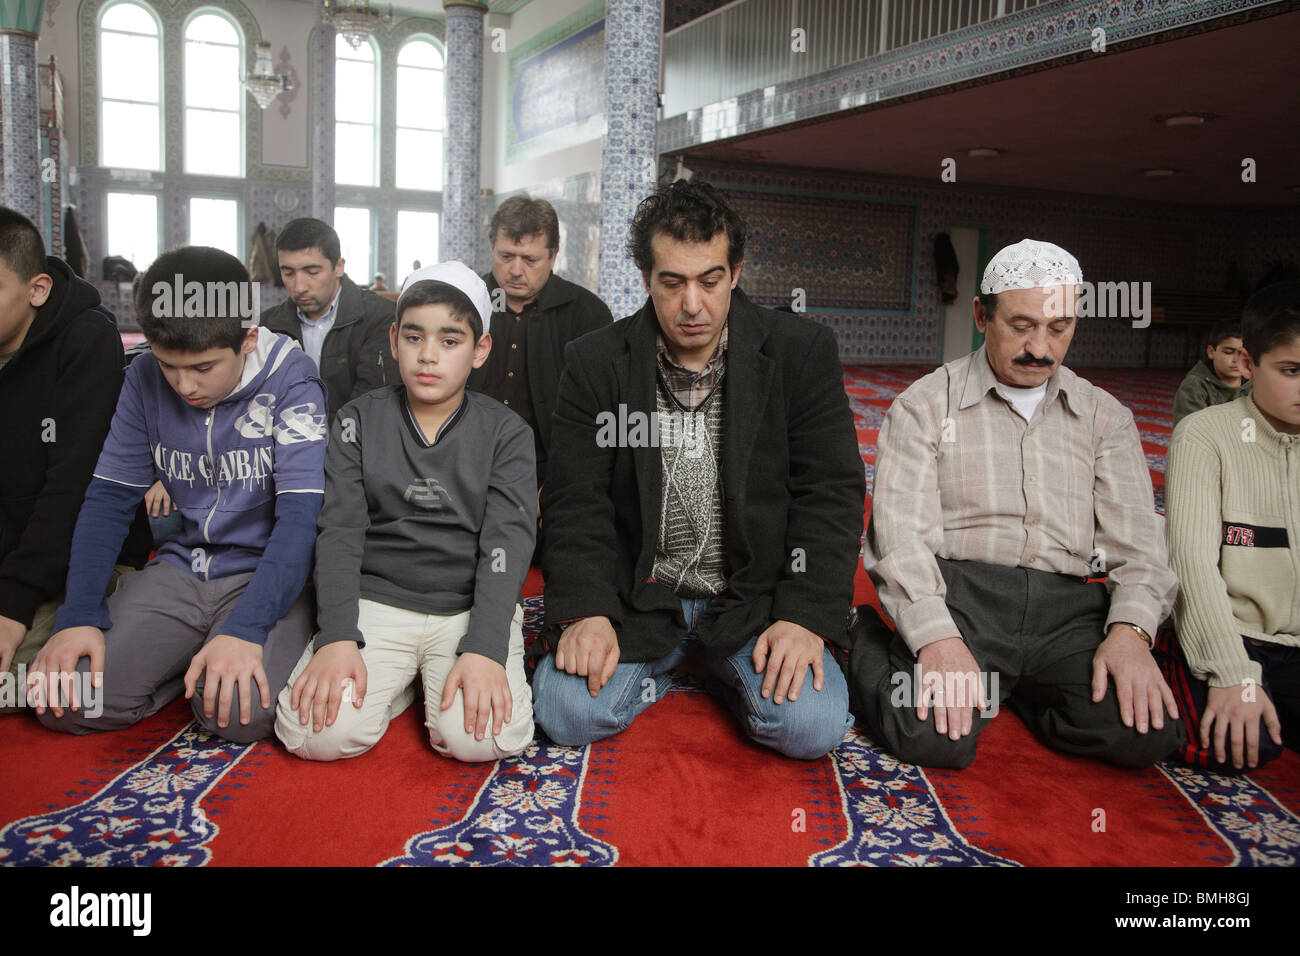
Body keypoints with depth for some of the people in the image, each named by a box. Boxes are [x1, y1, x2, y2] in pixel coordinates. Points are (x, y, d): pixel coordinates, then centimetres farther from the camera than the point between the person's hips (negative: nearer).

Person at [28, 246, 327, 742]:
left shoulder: (290, 379, -13)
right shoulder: (145, 379, 0)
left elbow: (299, 513, -20)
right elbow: (108, 497, 3)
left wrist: (245, 629, -31)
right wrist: (78, 615, -11)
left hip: (265, 571, -4)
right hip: (181, 566, 5)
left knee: (241, 712, -30)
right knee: (59, 701, -13)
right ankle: (190, 662, 10)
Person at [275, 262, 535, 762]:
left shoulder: (506, 433, 1)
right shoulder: (360, 420, 5)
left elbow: (506, 542, -8)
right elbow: (339, 532, -2)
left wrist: (484, 648, -22)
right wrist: (337, 638, -16)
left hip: (470, 606, -1)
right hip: (374, 601, 1)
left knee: (481, 736, -25)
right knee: (316, 732, -21)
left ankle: (441, 678, 7)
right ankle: (405, 679, 8)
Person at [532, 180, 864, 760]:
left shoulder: (803, 353, -3)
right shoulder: (594, 363, -1)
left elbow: (830, 495, -5)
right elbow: (576, 501, -2)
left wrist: (806, 616, -16)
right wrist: (586, 610, -17)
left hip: (753, 597, 0)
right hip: (634, 595, 1)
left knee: (814, 726, -20)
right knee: (565, 713, -20)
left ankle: (726, 669, 13)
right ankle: (658, 667, 12)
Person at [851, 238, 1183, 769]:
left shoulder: (1105, 417, 17)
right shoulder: (925, 405, 7)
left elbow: (1135, 535, 8)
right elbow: (900, 532, -4)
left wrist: (1130, 630, -12)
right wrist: (937, 637, -20)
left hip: (1071, 606, 4)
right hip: (960, 594, -3)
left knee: (1146, 733, -22)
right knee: (931, 736, -28)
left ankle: (1010, 690, 6)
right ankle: (870, 648, 5)